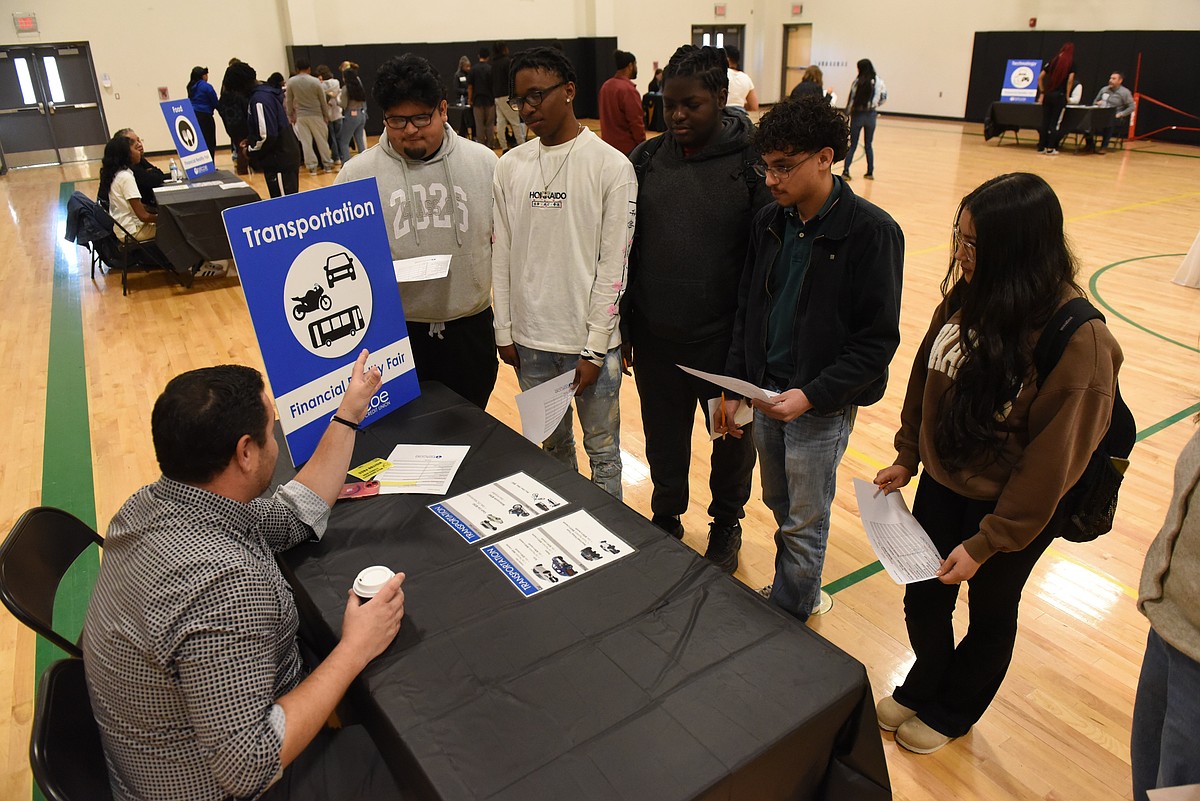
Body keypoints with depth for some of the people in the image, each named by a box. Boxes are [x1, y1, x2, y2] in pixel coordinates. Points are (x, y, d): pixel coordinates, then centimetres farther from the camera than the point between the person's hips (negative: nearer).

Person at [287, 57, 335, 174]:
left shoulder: (291, 82, -4)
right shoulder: (315, 81, -9)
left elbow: (289, 101, 3)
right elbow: (323, 101, -1)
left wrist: (290, 115, 16)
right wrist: (326, 116, 10)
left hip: (300, 116, 1)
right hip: (316, 115, -1)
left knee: (306, 142, 5)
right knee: (322, 141, 9)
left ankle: (311, 167, 5)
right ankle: (328, 165, 16)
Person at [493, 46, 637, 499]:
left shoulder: (611, 166, -8)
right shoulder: (510, 167, 4)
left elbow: (613, 262, -10)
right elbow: (502, 254, 7)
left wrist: (595, 347, -11)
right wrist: (504, 332, 4)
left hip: (591, 341, -4)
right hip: (530, 341, 4)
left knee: (602, 450, 10)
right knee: (553, 445, 19)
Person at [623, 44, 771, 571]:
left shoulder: (753, 163, -10)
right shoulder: (645, 160, 2)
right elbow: (624, 250, 7)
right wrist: (622, 326, 7)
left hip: (725, 342, -3)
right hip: (655, 340, 3)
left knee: (732, 439, 14)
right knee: (663, 438, 17)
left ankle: (726, 524, 39)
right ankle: (665, 518, 41)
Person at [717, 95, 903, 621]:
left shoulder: (871, 232, -16)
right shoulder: (770, 222, 2)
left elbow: (876, 340, -15)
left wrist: (811, 395, -24)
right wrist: (735, 386, 7)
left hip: (821, 405, -6)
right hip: (765, 392, 6)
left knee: (804, 523, 8)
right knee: (780, 506, 20)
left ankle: (787, 617, 27)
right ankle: (799, 591, 42)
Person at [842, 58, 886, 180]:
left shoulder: (858, 82, -12)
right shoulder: (878, 81, -3)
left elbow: (851, 99, -8)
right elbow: (884, 98, 2)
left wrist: (847, 113, 3)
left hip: (858, 115, -2)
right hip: (871, 115, 2)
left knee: (852, 145, 5)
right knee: (869, 145, 13)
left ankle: (846, 171, -3)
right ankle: (870, 172, 15)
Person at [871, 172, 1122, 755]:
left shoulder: (1078, 341, -27)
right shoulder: (965, 300, -10)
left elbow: (1050, 461, -22)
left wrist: (986, 543, -17)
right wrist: (907, 457, 7)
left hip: (1010, 509, -5)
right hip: (942, 485, 5)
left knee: (989, 615, 20)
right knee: (922, 602, 19)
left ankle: (951, 713, 47)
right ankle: (921, 688, 49)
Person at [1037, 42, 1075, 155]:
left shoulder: (1053, 60, 10)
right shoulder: (1071, 63, 0)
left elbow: (1040, 77, 7)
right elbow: (1070, 79, -11)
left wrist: (1042, 93, 13)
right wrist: (1067, 95, 0)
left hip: (1048, 94, 3)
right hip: (1059, 95, -3)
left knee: (1045, 121, 7)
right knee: (1054, 122, 0)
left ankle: (1041, 147, 8)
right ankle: (1050, 149, 0)